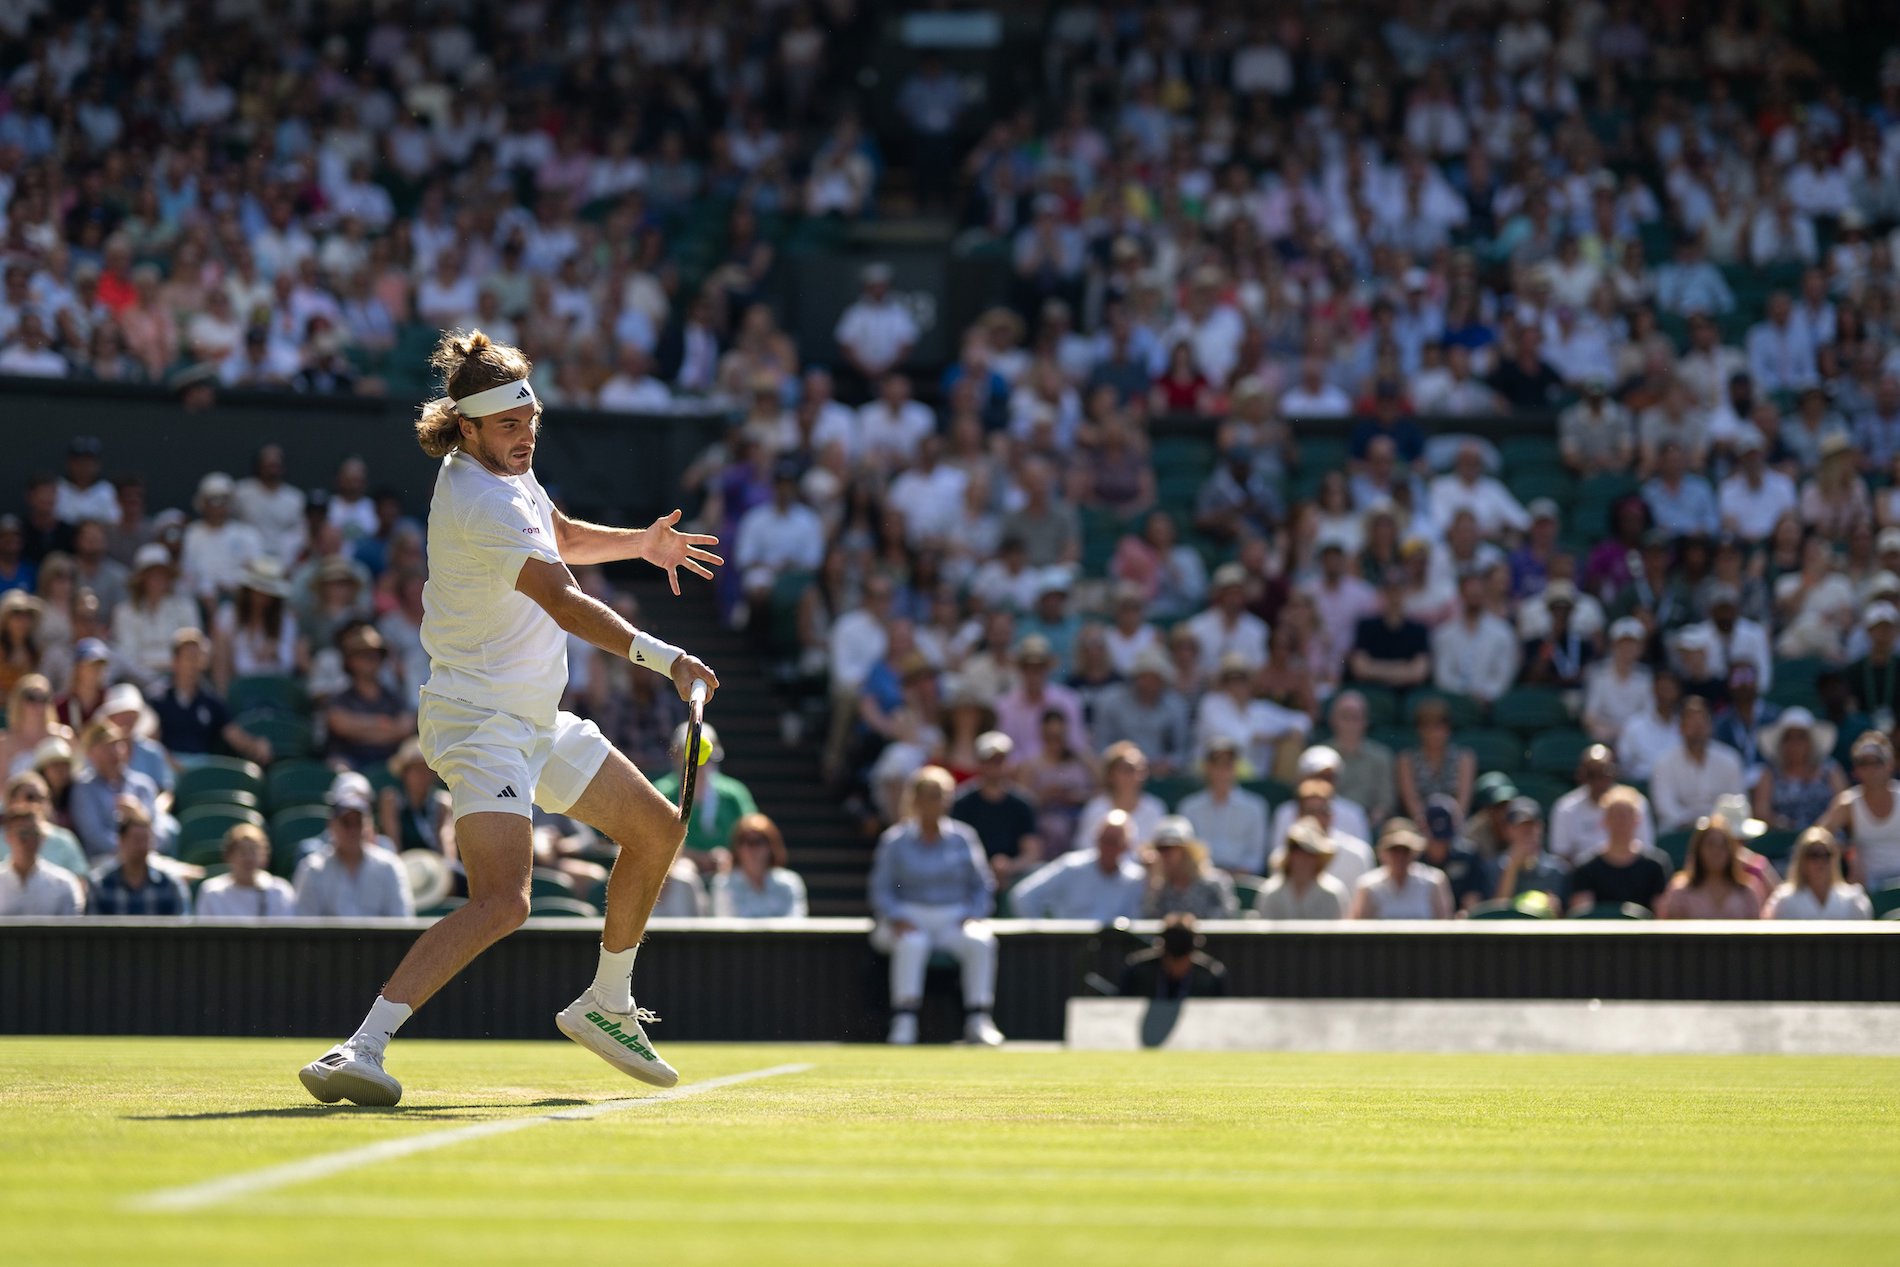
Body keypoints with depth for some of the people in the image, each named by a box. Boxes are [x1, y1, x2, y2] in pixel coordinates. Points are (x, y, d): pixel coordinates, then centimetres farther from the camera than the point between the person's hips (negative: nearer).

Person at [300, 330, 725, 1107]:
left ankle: (606, 1007, 36)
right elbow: (566, 604, -27)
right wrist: (662, 659, -25)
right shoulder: (480, 502, -23)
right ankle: (359, 1052, -35)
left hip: (537, 721, 11)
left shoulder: (508, 468, 8)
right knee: (502, 901, -29)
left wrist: (638, 543, 13)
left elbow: (557, 537, 28)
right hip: (480, 721, -11)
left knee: (658, 829, 21)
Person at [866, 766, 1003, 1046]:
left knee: (980, 942, -29)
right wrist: (897, 919, -13)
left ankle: (978, 1019, -28)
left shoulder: (963, 837, 11)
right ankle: (903, 1021, -37)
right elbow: (881, 889, 4)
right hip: (910, 917, -2)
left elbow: (982, 886, 13)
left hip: (956, 918, 2)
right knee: (912, 944, -36)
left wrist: (973, 916, -5)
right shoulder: (895, 841, 7)